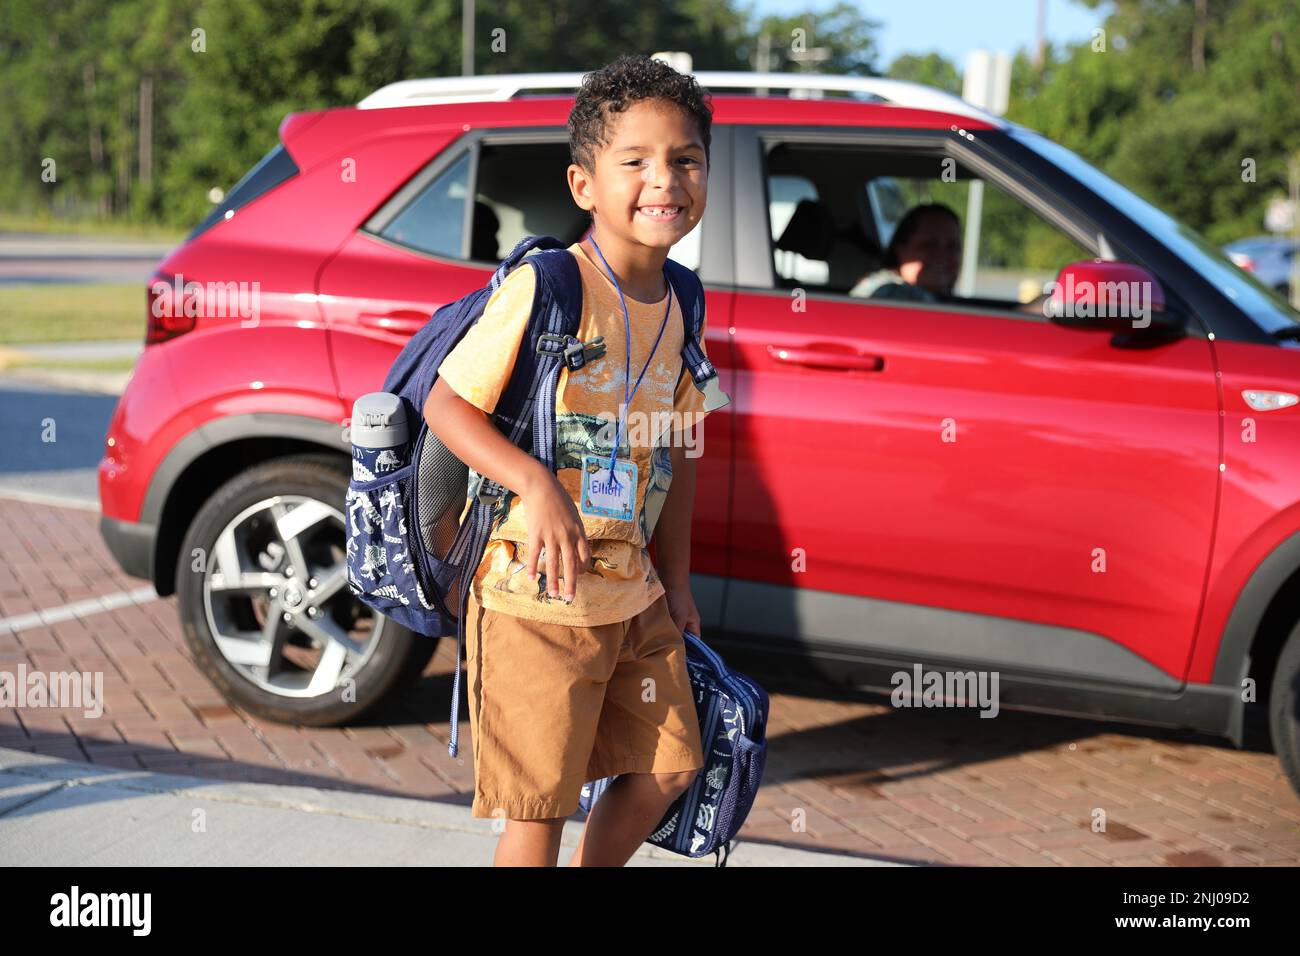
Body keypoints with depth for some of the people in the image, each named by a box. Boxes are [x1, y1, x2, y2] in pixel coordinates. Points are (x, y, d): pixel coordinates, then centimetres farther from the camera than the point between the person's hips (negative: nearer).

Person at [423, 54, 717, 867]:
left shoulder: (676, 307, 4)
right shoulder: (543, 288, -16)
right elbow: (447, 404, -14)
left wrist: (675, 578, 15)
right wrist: (535, 484, -28)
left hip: (633, 595, 7)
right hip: (536, 597, -7)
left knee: (668, 767, 18)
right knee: (541, 803, 1)